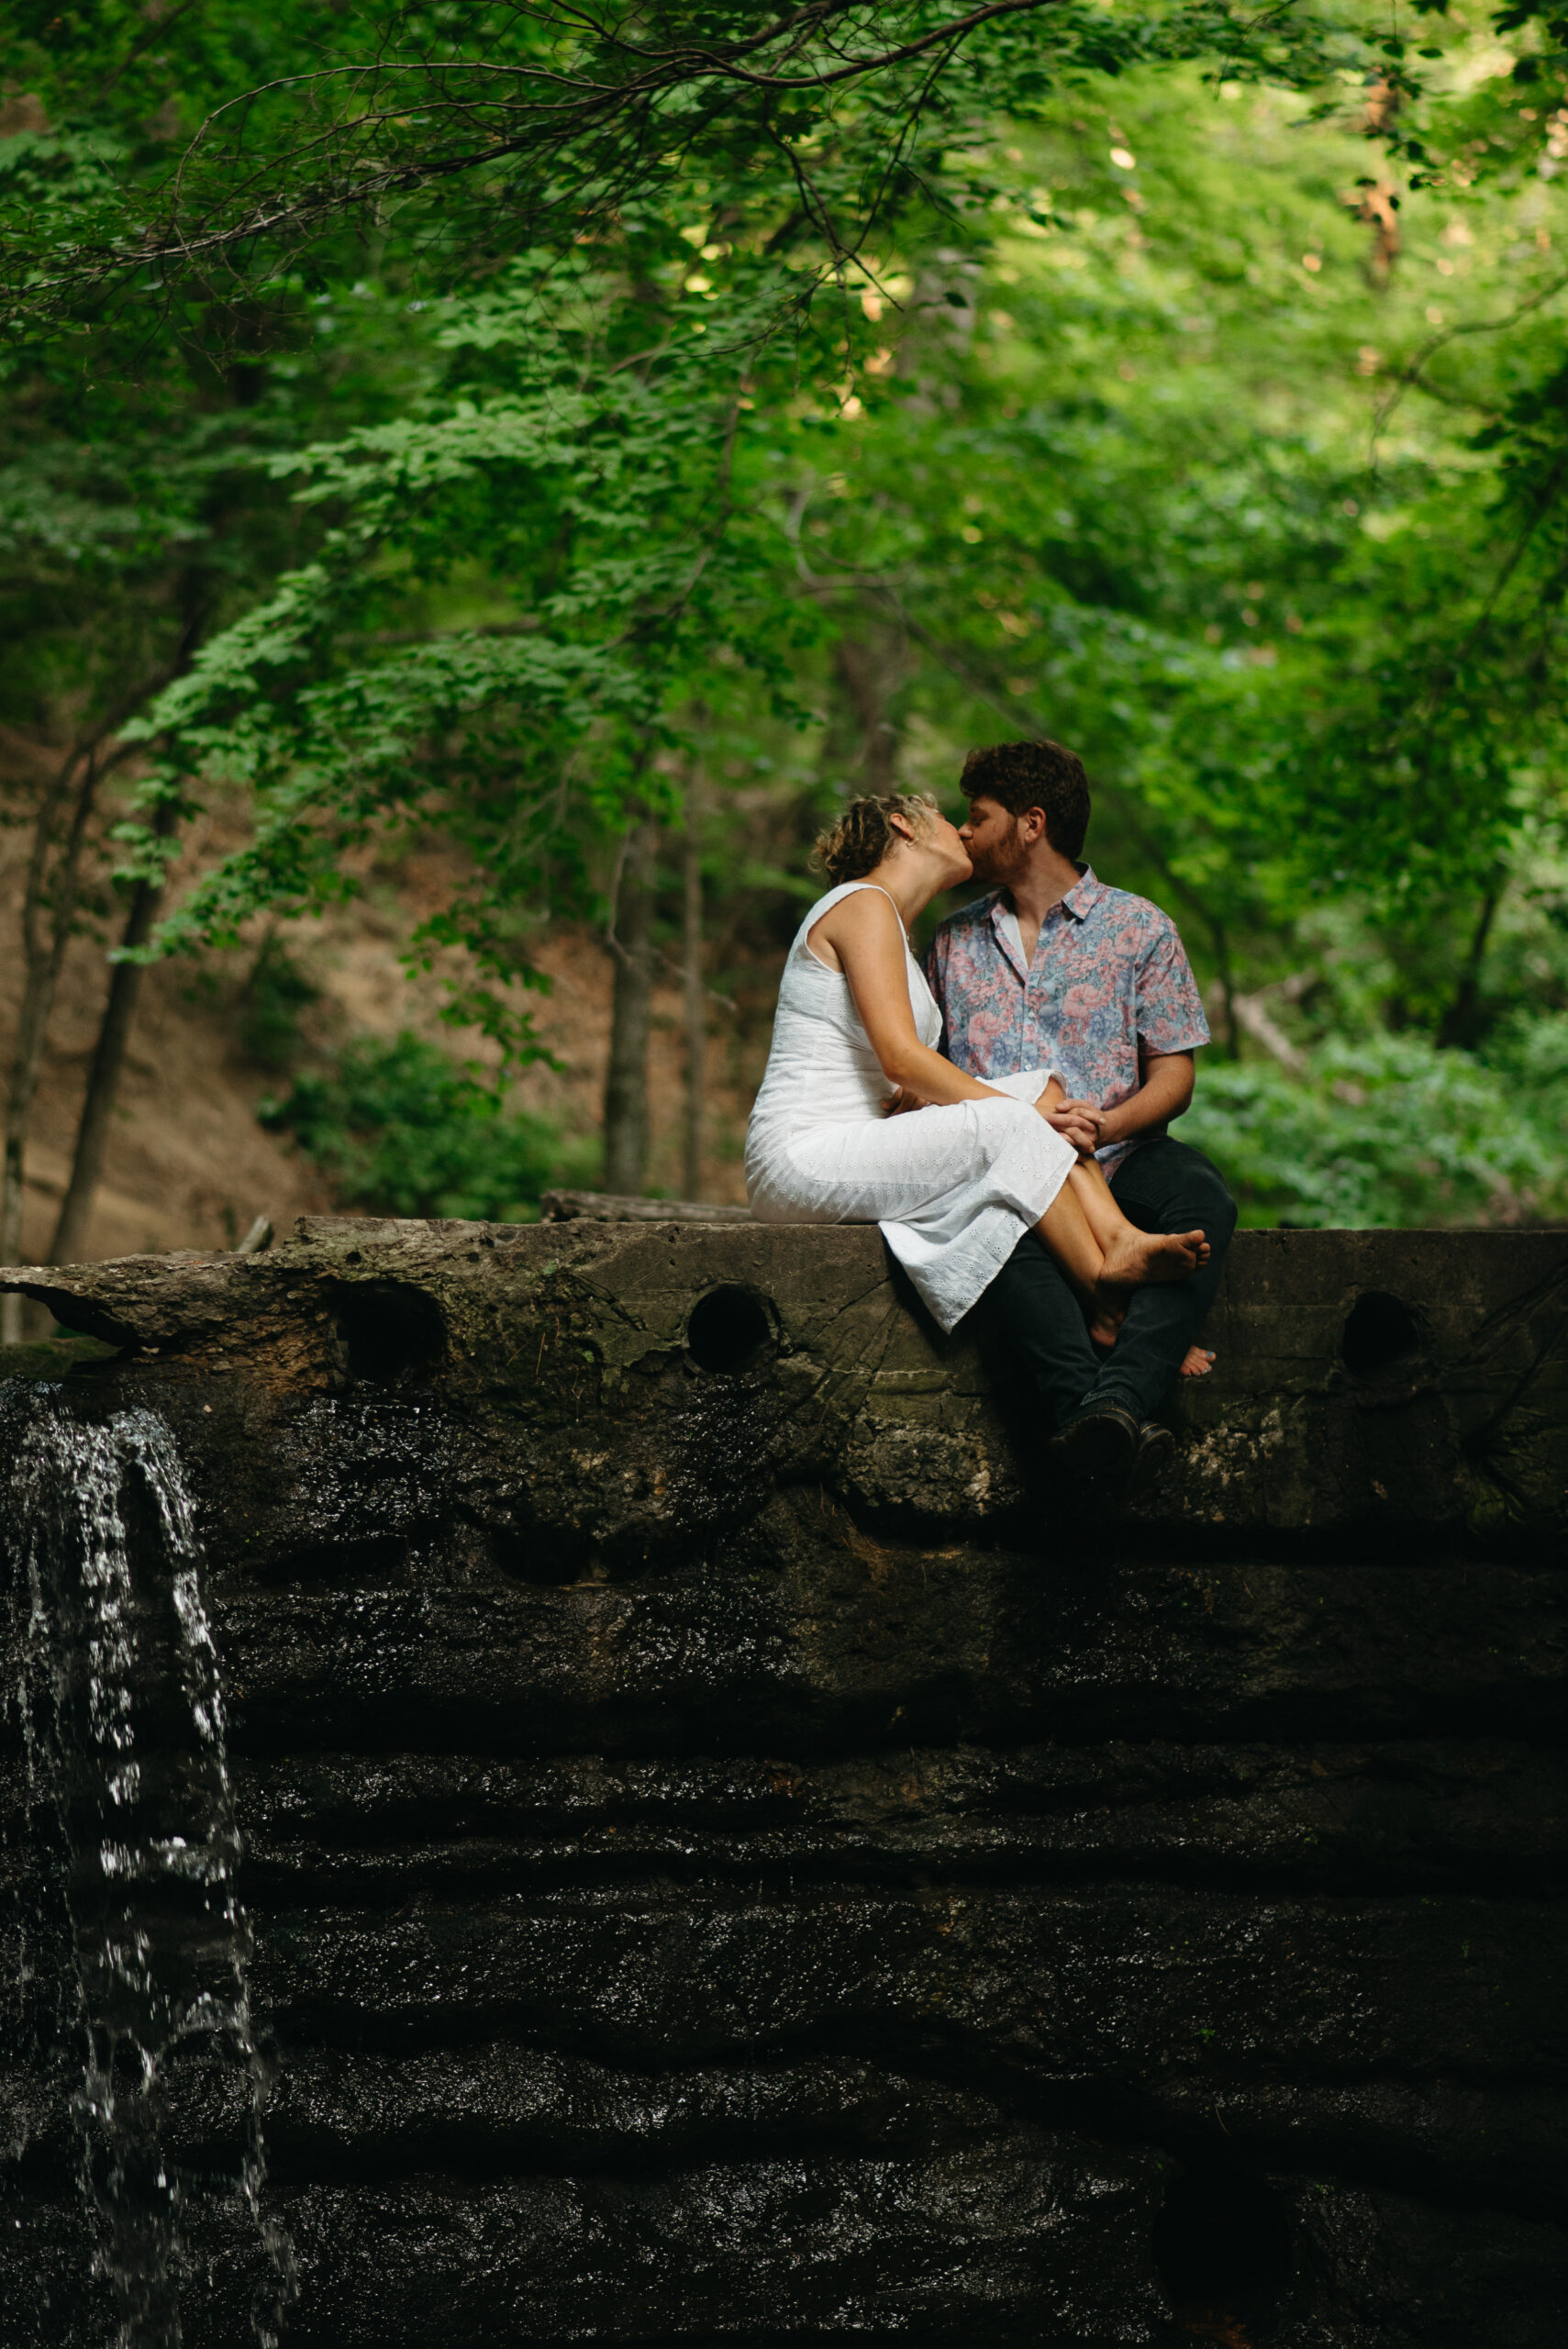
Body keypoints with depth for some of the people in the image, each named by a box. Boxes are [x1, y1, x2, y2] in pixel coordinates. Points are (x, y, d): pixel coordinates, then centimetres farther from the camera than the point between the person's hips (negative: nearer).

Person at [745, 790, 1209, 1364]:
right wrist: (1021, 1110, -13)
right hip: (802, 1156, -9)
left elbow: (909, 1088, 11)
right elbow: (900, 1058, -17)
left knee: (1045, 1091, -2)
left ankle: (1121, 1243, -21)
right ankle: (1106, 1295, -18)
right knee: (1008, 1123, -25)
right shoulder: (864, 905, -5)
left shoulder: (890, 922, 24)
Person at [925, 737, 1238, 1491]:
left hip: (1113, 1155, 0)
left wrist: (1104, 1124, -14)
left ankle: (1118, 1401, -55)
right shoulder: (955, 941, 23)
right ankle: (1086, 1397, -56)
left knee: (1200, 1196, -36)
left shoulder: (1139, 928, 12)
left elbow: (1173, 1074, 6)